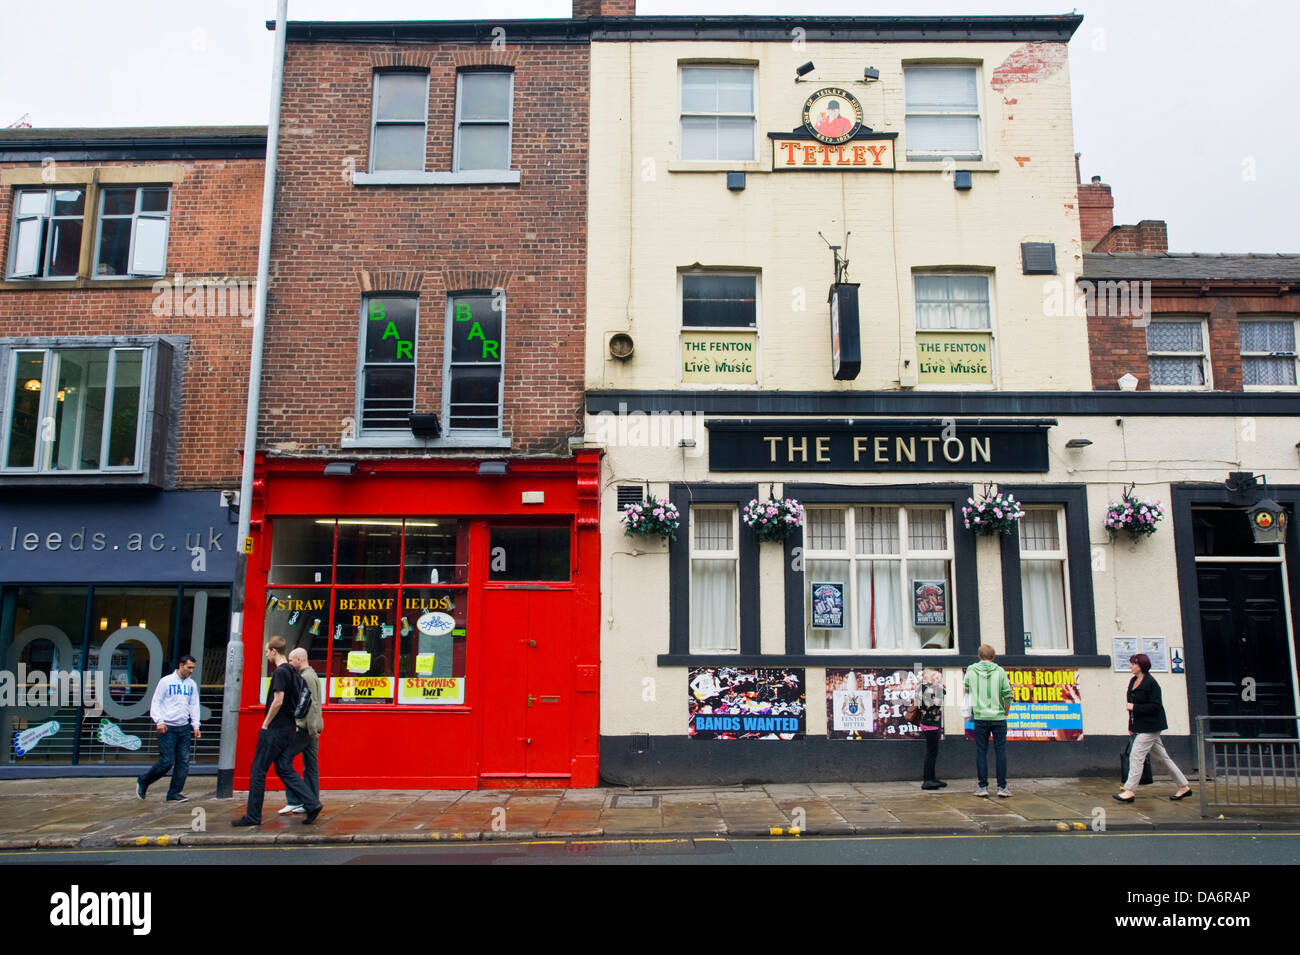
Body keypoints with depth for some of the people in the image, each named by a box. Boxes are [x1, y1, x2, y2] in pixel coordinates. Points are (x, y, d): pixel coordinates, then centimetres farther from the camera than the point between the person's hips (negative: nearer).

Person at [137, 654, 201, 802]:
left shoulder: (192, 685, 12)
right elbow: (156, 703, -3)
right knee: (167, 761, -7)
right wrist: (159, 721, -14)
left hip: (184, 728, 5)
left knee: (183, 761, 0)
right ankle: (143, 781, 17)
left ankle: (174, 793, 7)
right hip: (167, 728, -5)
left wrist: (195, 726, 7)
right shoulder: (166, 681, -2)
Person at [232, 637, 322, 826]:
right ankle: (312, 804, 0)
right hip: (288, 729, 9)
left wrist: (266, 724, -11)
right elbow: (293, 701, 20)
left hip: (275, 730, -9)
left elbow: (278, 701, -21)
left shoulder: (280, 672, -14)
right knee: (285, 769, 9)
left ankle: (253, 816, 9)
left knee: (258, 771, 2)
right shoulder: (290, 671, 14)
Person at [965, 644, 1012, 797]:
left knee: (981, 752, 5)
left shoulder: (971, 671, 1)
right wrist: (1005, 713, 12)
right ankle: (1002, 787, 6)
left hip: (980, 717, 0)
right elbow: (1007, 694, -3)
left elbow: (966, 692, 8)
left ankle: (983, 787, 6)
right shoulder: (1000, 671, -1)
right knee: (1000, 751, 6)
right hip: (998, 717, 0)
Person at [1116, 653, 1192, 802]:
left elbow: (1156, 706, -20)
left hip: (1150, 727, -9)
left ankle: (1130, 790, -6)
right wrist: (1131, 727, 15)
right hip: (1140, 726, 9)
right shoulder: (1133, 682, 11)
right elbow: (1132, 704, 16)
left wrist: (1135, 707, -18)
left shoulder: (1151, 683, -15)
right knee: (1163, 757, 14)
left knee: (1136, 756, -9)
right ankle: (1184, 787, 23)